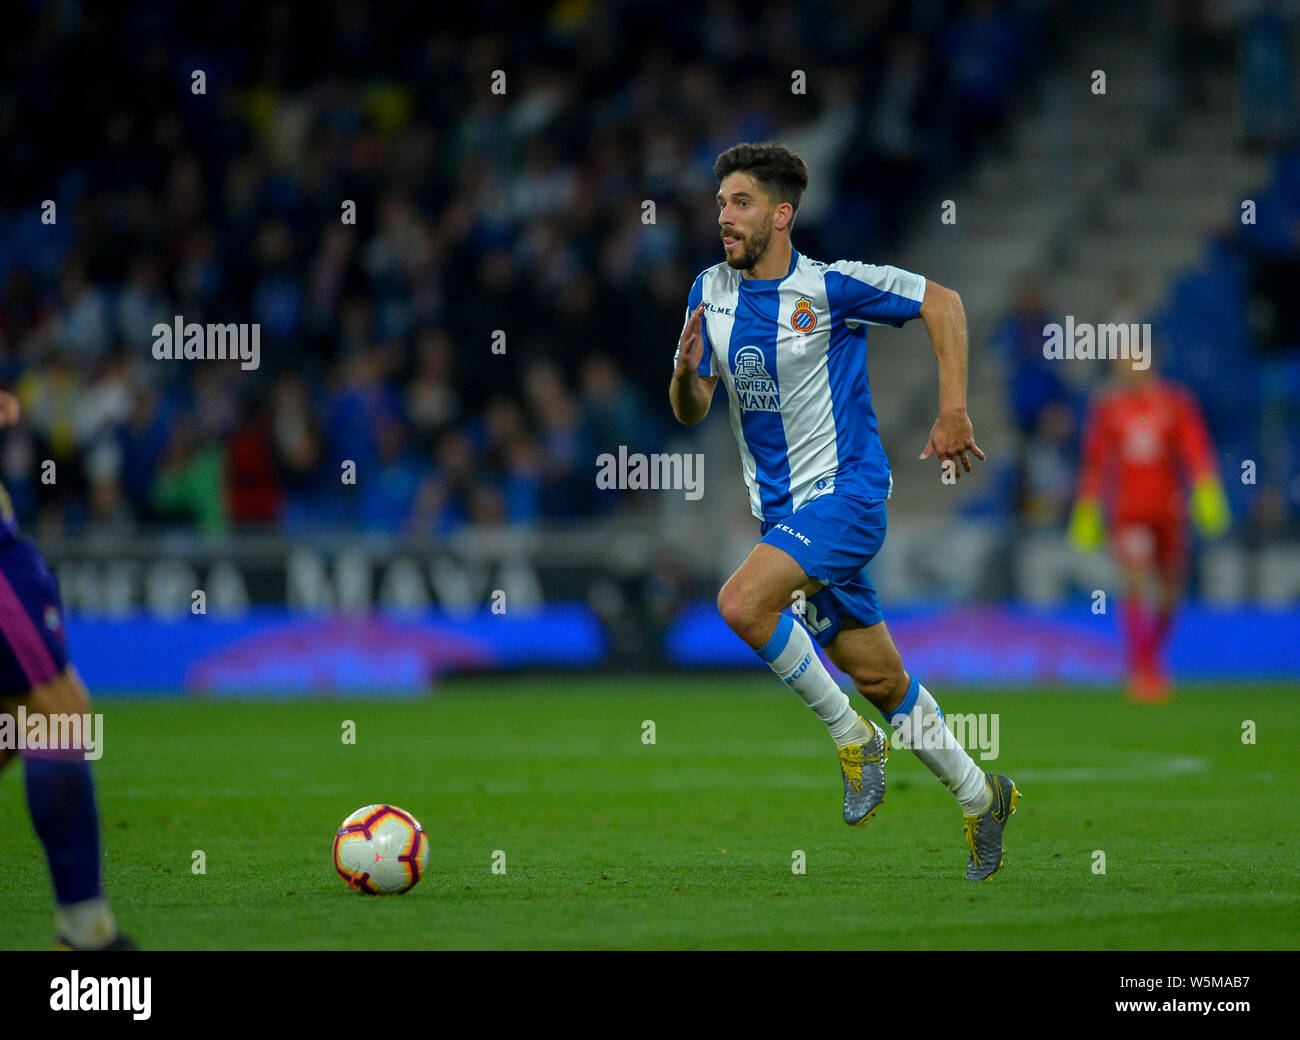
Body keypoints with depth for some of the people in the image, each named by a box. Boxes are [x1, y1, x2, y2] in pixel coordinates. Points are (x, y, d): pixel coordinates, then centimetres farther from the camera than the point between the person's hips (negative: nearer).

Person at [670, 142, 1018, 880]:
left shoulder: (831, 286, -13)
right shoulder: (711, 292, 3)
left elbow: (941, 302, -5)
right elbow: (693, 412, 6)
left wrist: (954, 412, -11)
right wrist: (686, 373, -17)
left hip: (847, 490, -6)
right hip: (782, 509, 6)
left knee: (743, 603, -27)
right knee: (880, 679, 10)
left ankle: (852, 735, -9)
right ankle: (980, 797, 28)